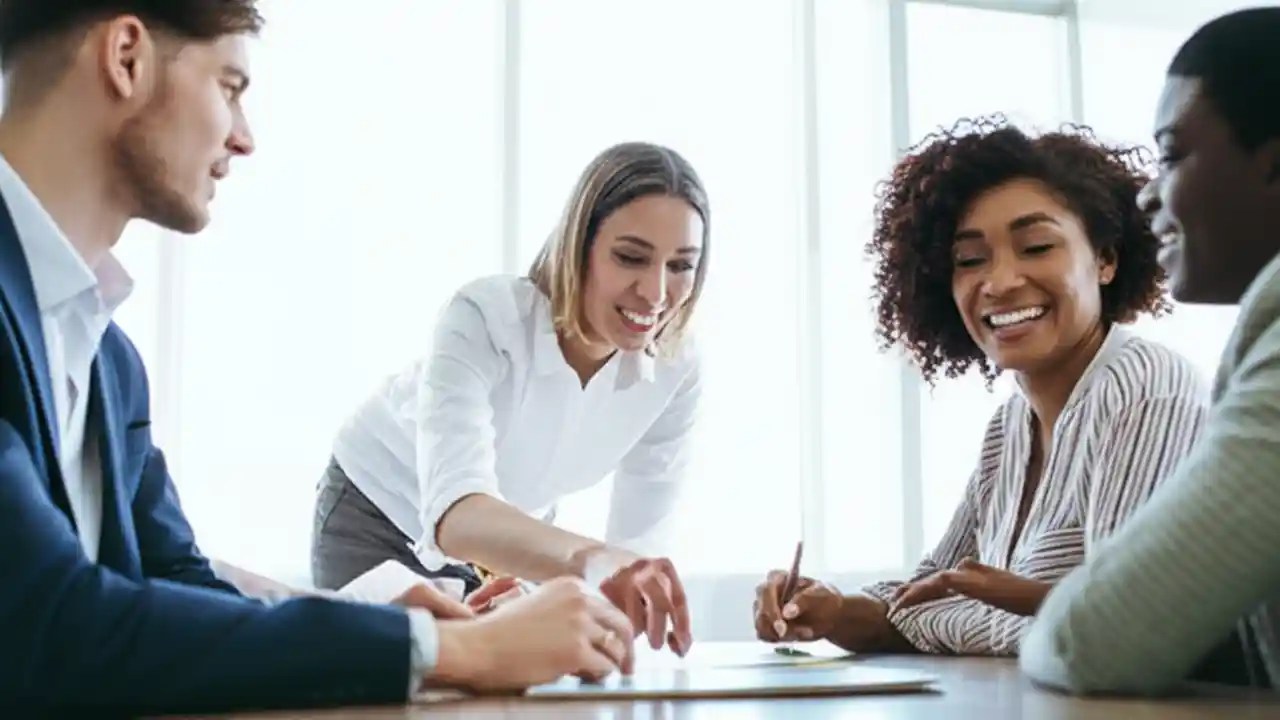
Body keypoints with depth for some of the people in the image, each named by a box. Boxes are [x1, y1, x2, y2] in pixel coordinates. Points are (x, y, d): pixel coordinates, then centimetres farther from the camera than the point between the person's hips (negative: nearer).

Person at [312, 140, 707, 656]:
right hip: (377, 519, -3)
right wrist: (590, 560, -69)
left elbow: (635, 550, -18)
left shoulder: (676, 372, -22)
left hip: (510, 540, 4)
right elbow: (454, 512, -51)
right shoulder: (485, 318, -35)